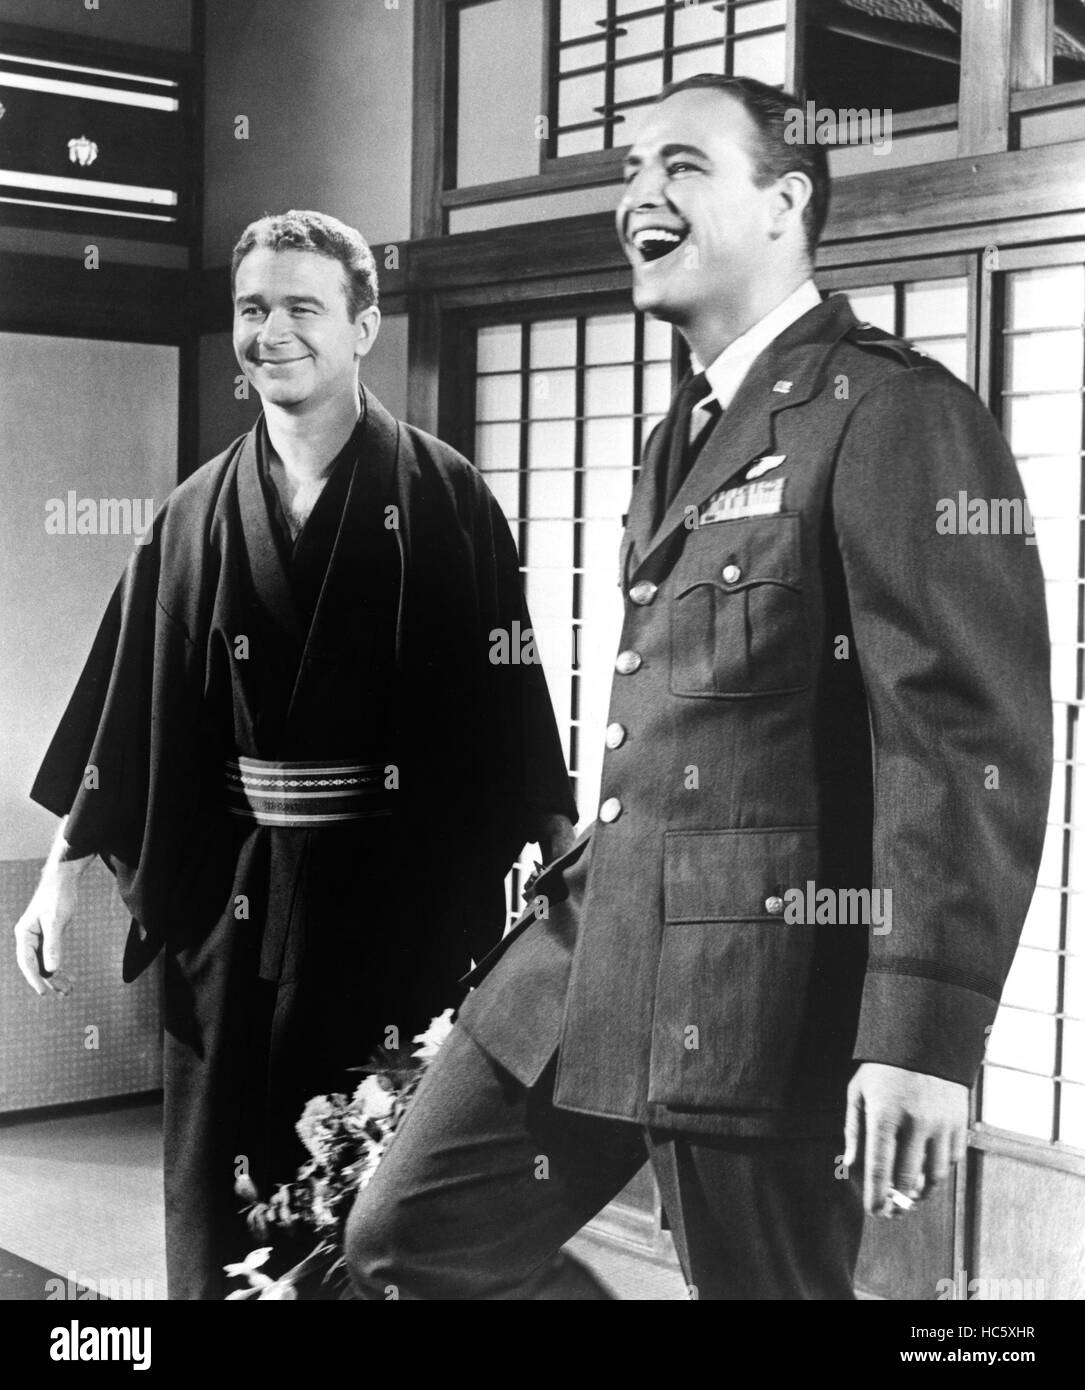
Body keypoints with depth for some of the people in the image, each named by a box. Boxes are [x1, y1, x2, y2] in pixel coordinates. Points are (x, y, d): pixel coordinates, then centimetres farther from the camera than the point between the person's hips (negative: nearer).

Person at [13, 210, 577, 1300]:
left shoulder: (440, 497, -4)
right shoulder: (198, 513, 6)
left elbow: (507, 692, -5)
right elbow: (128, 698, 7)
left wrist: (565, 867, -7)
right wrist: (67, 865, 5)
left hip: (402, 893, -3)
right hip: (232, 891, 3)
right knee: (222, 1185, 9)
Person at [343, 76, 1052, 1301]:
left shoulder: (896, 416, -12)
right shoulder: (685, 432, 18)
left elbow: (972, 738, -19)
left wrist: (924, 1028, -24)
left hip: (768, 985, -9)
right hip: (597, 948, 9)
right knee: (411, 1236, 11)